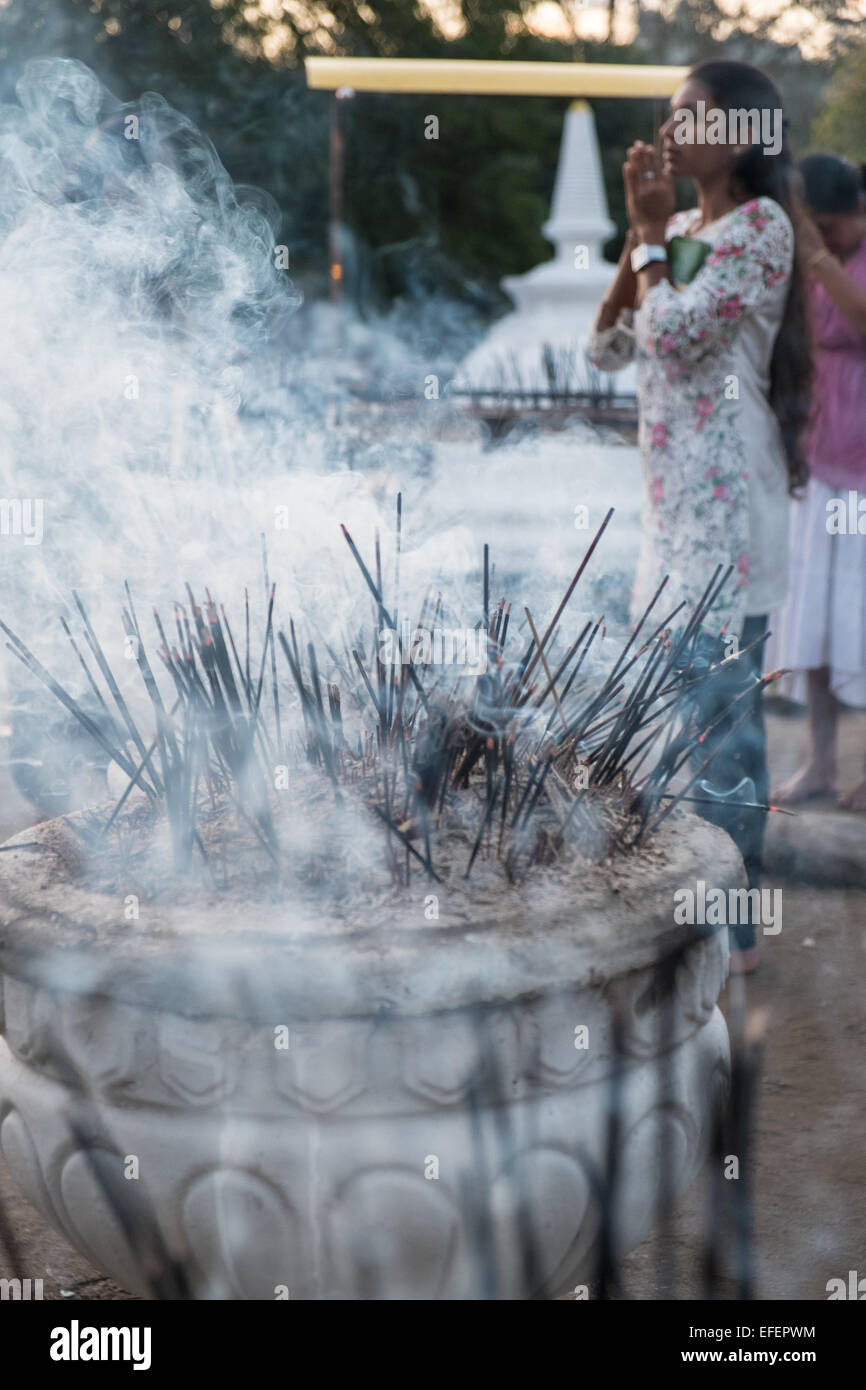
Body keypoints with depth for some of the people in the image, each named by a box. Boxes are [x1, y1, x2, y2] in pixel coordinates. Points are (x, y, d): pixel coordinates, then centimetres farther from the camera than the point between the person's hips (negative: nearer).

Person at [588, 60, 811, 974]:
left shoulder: (761, 226, -8)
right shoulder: (681, 232, 16)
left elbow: (672, 335, -18)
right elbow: (608, 349, 11)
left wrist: (652, 234, -3)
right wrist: (641, 232, 5)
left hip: (724, 504, -9)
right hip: (675, 501, 9)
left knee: (721, 710, -6)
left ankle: (732, 925, 2)